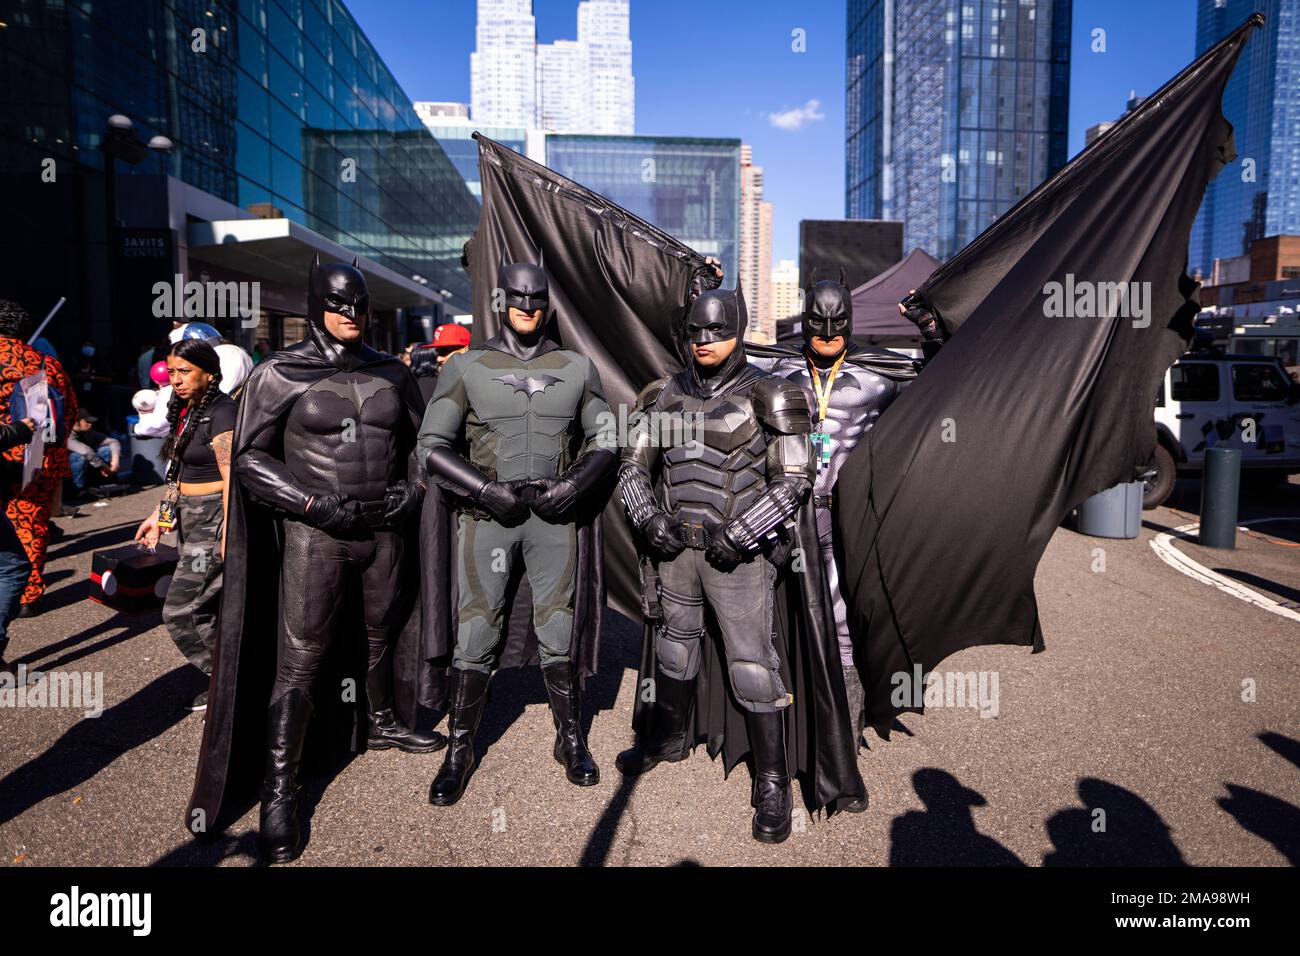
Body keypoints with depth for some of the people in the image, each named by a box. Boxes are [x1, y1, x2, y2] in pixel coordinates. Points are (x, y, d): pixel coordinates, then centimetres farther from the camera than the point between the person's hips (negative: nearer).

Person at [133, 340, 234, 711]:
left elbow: (232, 478, -22)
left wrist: (228, 535, -26)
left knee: (179, 611, -5)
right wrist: (159, 515, 20)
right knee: (208, 608, 13)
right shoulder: (186, 409, 11)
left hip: (214, 519, -9)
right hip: (190, 517, 9)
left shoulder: (220, 413, -16)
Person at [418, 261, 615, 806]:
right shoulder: (466, 368, 2)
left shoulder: (576, 369, 8)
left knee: (559, 633, 7)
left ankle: (571, 741, 22)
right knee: (475, 634, 2)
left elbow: (604, 439, 11)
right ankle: (460, 750, 17)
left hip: (554, 516, 2)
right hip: (487, 516, -1)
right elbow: (432, 445, -1)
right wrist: (487, 490, -12)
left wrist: (574, 485, -6)